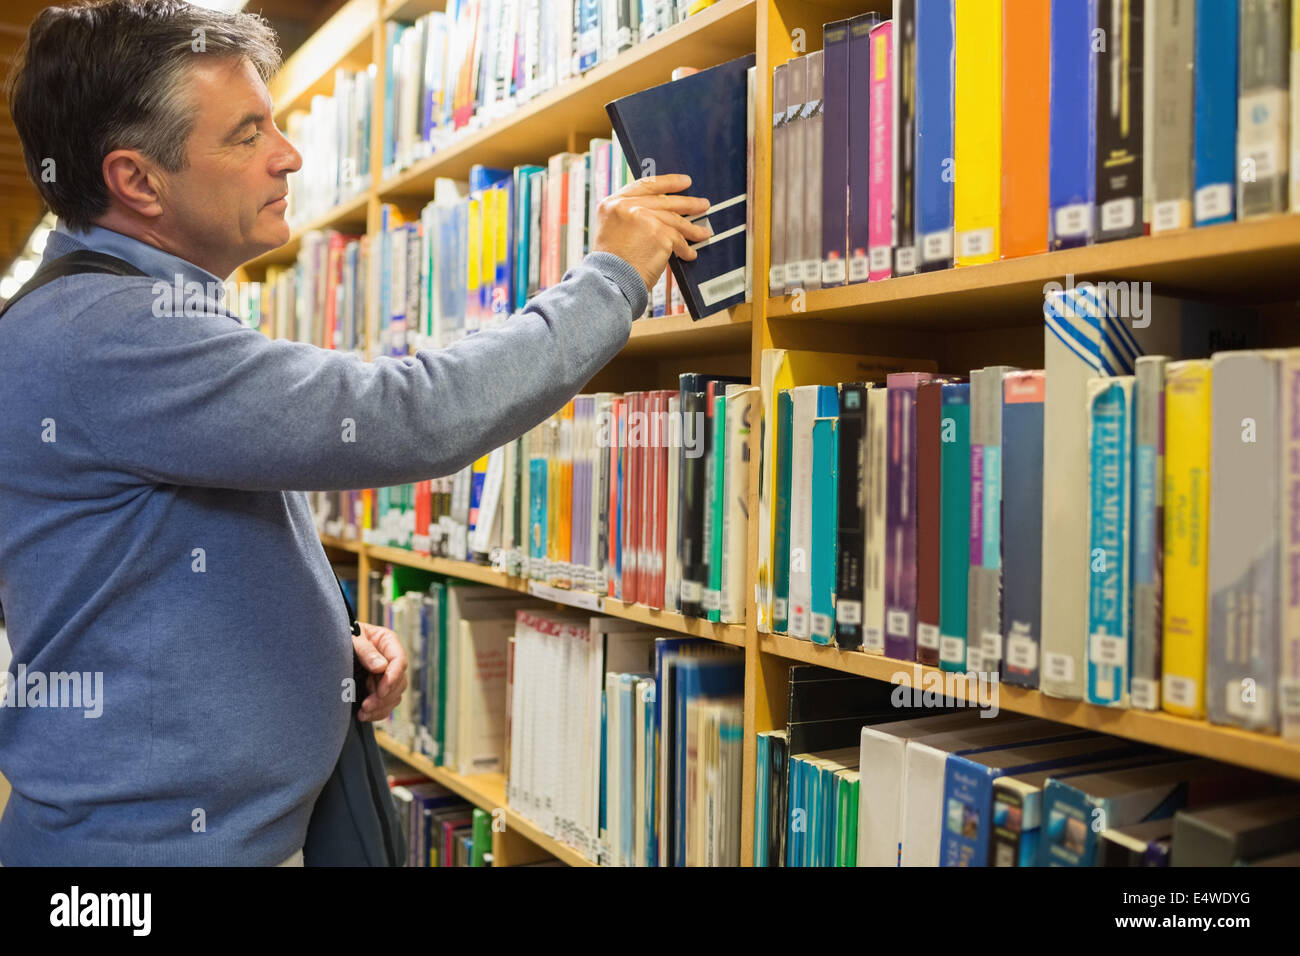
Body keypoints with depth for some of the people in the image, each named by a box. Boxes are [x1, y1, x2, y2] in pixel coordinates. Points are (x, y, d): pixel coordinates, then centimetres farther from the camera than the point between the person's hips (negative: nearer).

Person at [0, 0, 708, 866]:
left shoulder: (150, 321, 11)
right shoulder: (97, 338, -22)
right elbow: (406, 418, -30)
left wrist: (335, 639, 1)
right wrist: (612, 276, -18)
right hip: (145, 837, -9)